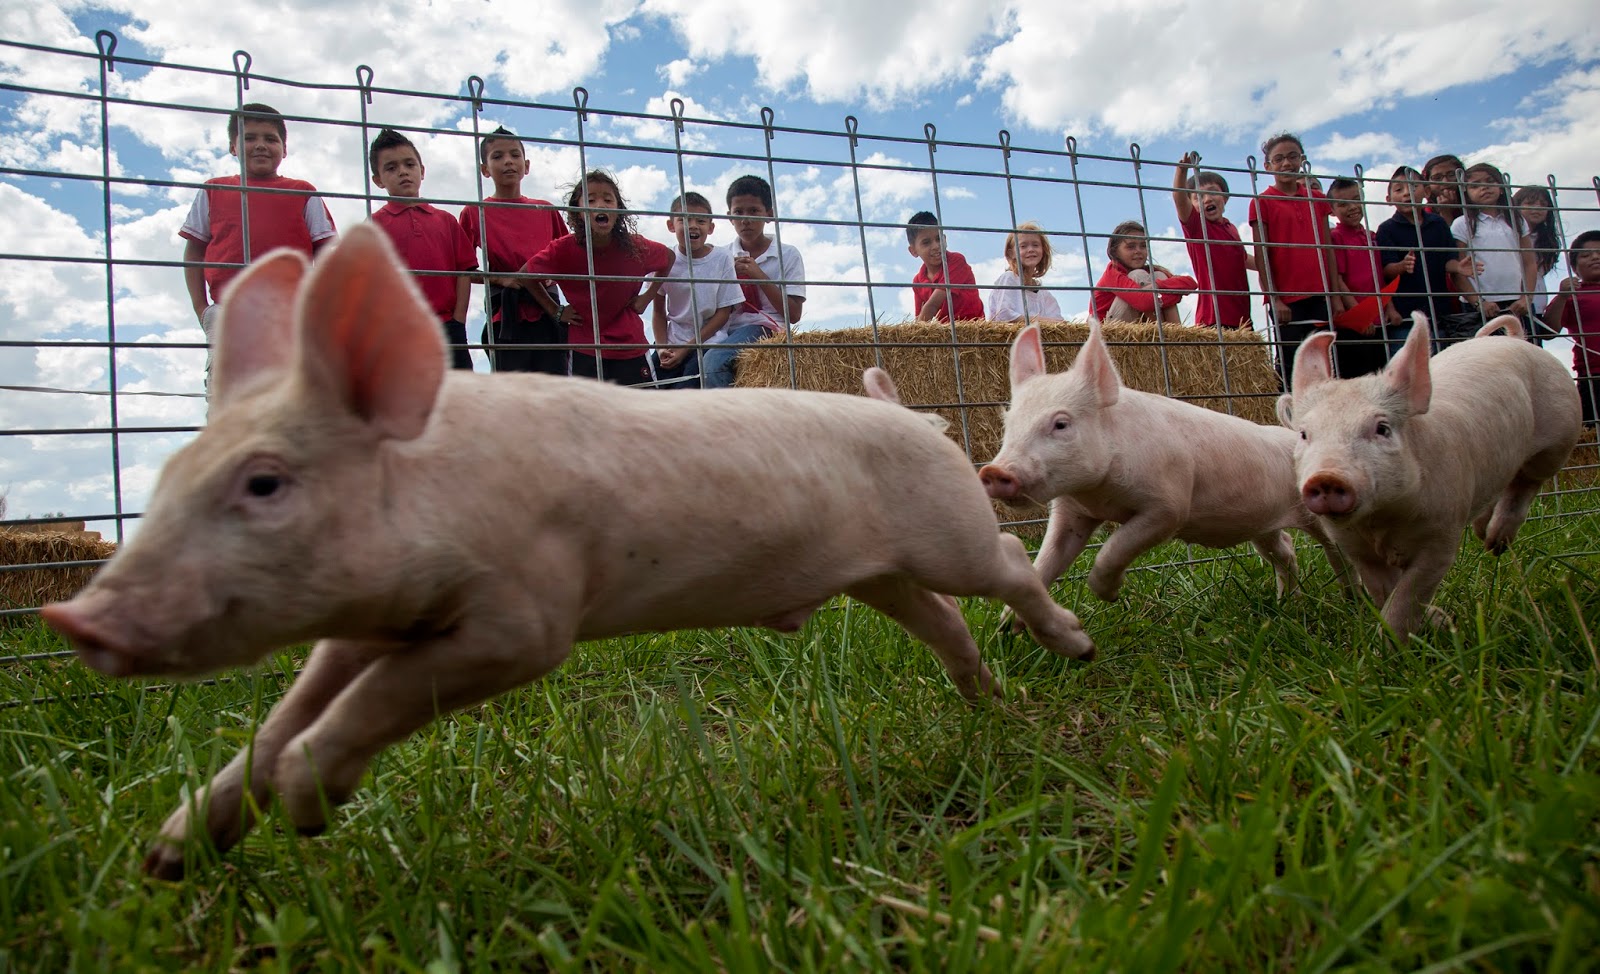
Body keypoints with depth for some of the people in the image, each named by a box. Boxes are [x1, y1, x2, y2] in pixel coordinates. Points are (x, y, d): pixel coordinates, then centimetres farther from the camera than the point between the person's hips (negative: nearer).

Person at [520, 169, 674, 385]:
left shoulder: (636, 247, -9)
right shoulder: (563, 250, -13)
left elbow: (668, 257, 12)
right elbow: (525, 274, 3)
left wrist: (648, 296, 4)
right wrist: (555, 311, -2)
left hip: (630, 348, 1)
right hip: (585, 350, -1)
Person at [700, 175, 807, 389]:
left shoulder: (788, 255, 6)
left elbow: (793, 314, -1)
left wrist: (760, 277, -9)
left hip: (766, 329, -4)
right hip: (729, 332, 4)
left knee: (713, 360, -31)